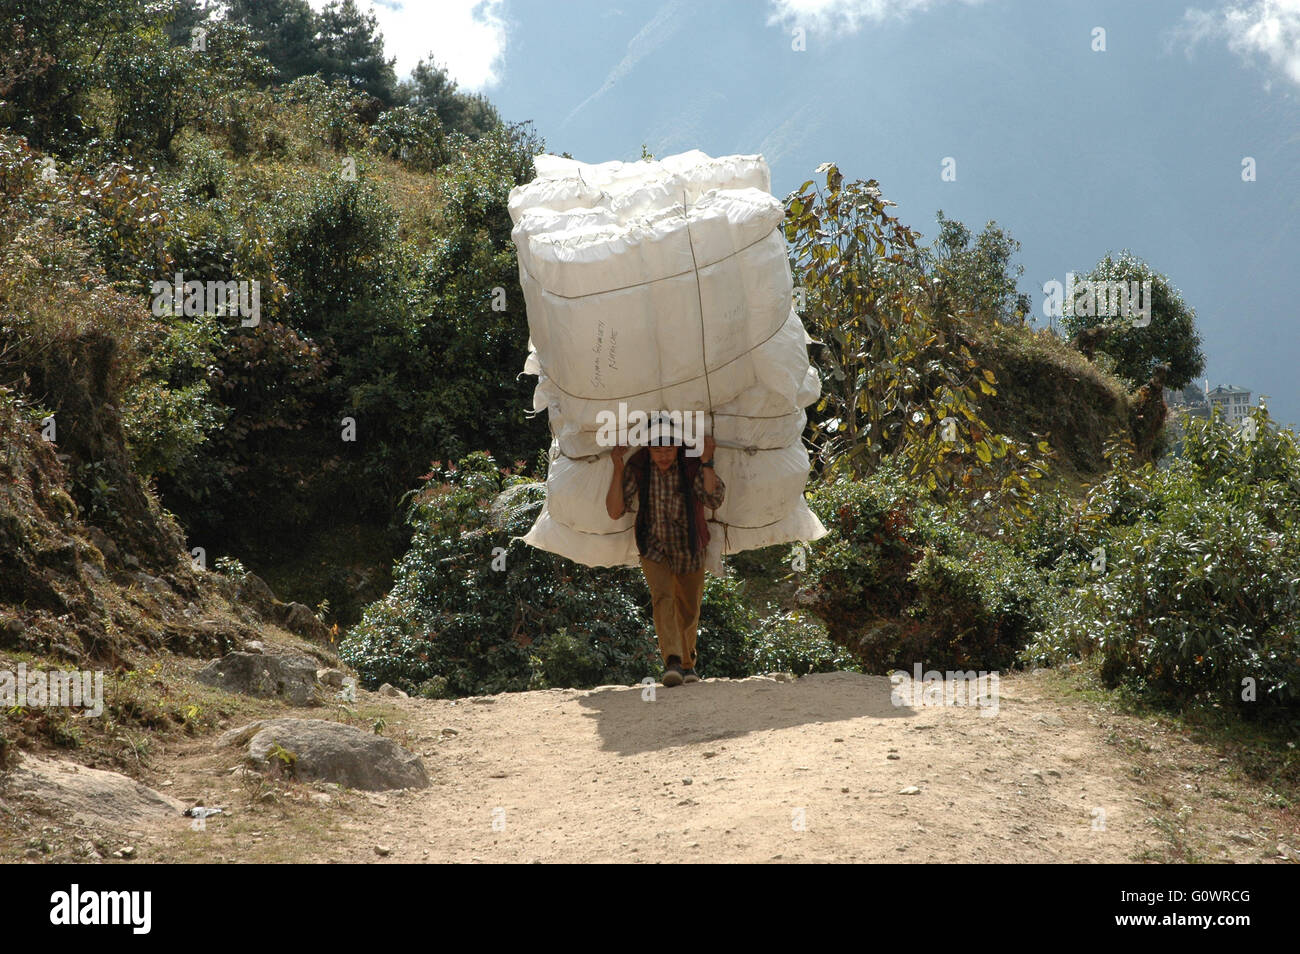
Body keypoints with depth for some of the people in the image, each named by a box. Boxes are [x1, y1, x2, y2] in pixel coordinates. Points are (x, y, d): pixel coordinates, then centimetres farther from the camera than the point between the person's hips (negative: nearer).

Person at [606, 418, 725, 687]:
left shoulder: (692, 465, -17)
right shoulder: (637, 468, -15)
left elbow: (714, 500, -30)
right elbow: (615, 511, -18)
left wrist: (707, 461, -36)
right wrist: (618, 470, -27)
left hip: (690, 551, 1)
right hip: (654, 550, -1)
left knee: (689, 612, 13)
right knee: (663, 599, -25)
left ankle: (687, 663, 37)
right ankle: (672, 663, -38)